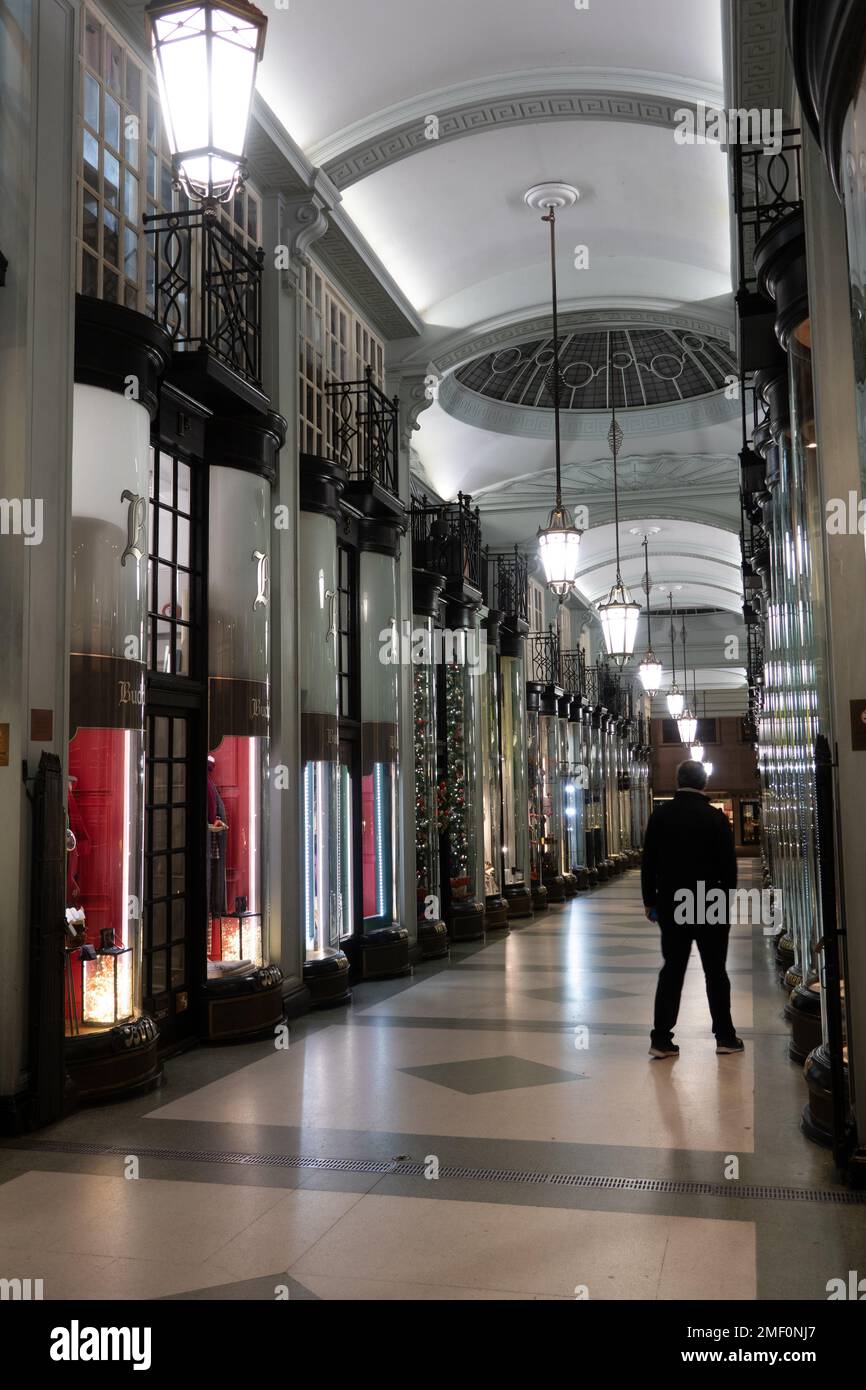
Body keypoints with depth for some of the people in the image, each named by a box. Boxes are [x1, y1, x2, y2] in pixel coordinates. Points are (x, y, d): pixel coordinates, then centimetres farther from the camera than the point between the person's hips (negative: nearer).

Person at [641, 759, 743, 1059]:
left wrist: (650, 900, 9)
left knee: (672, 970, 6)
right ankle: (725, 1037, 15)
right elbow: (728, 865, -4)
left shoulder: (660, 815, -1)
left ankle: (661, 1039, 2)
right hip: (710, 906, -2)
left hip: (671, 906, 2)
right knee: (715, 972, 9)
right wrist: (726, 901, 7)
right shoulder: (716, 818, -7)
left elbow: (648, 863, 2)